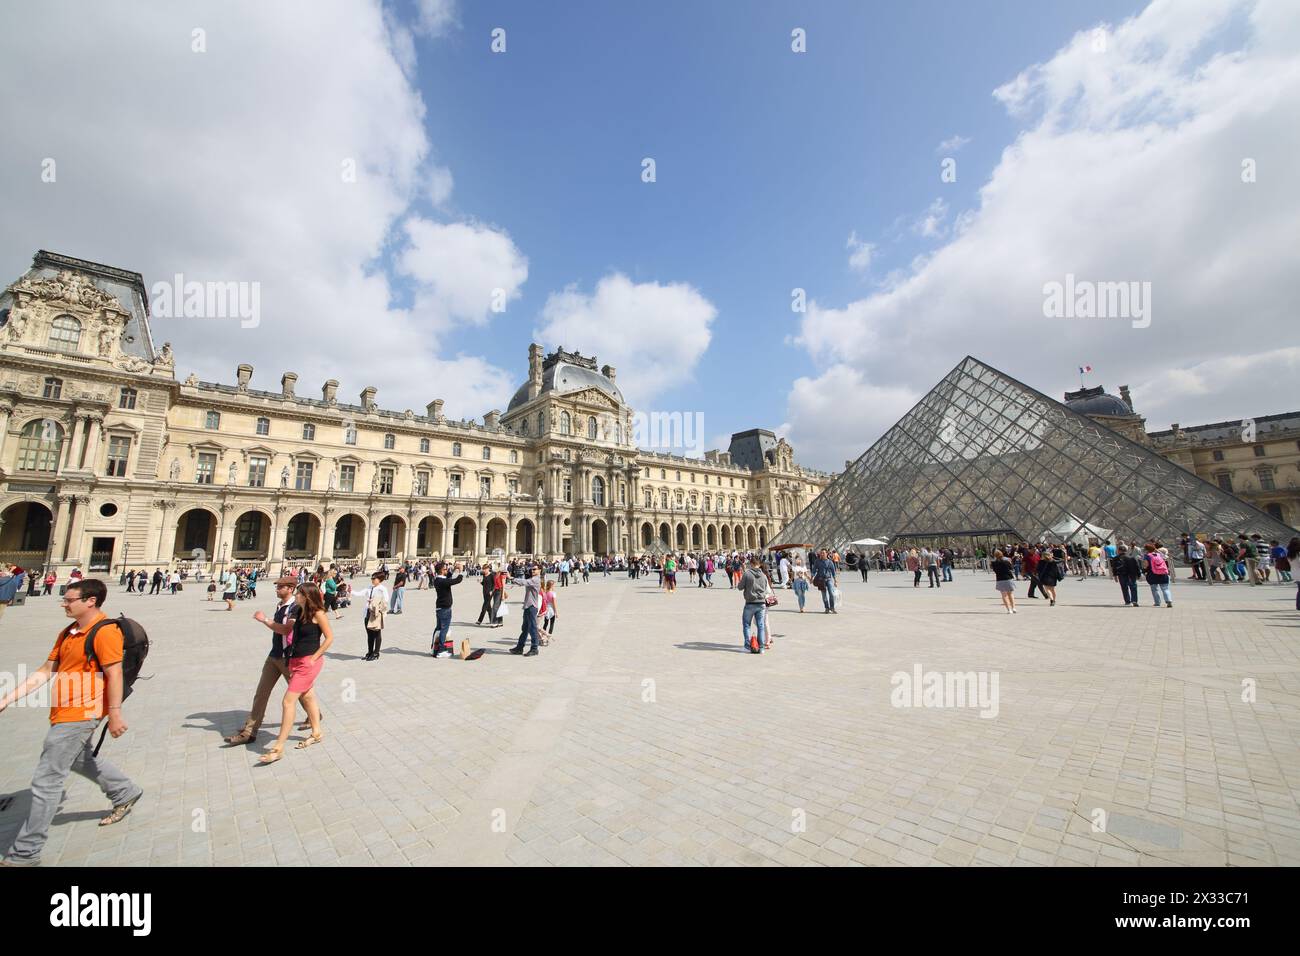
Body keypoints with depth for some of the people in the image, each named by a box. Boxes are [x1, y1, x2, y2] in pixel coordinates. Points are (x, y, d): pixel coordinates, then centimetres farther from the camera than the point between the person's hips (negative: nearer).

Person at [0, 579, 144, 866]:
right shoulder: (68, 633, 7)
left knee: (46, 782, -1)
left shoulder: (105, 631, -22)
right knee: (81, 760, 27)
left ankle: (25, 853, 14)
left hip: (78, 715, -10)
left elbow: (114, 674, -22)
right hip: (68, 713, 10)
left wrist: (114, 715, -20)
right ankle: (126, 793, 44)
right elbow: (45, 671, 13)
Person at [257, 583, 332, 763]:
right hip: (296, 661, 9)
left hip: (308, 662, -9)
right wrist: (265, 620, 9)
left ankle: (278, 748, 1)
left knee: (288, 701, -8)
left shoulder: (318, 614, -16)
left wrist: (314, 658, -15)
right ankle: (317, 733, 35)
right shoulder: (300, 612, 8)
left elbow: (329, 637, -15)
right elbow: (285, 629, 18)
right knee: (307, 697, 19)